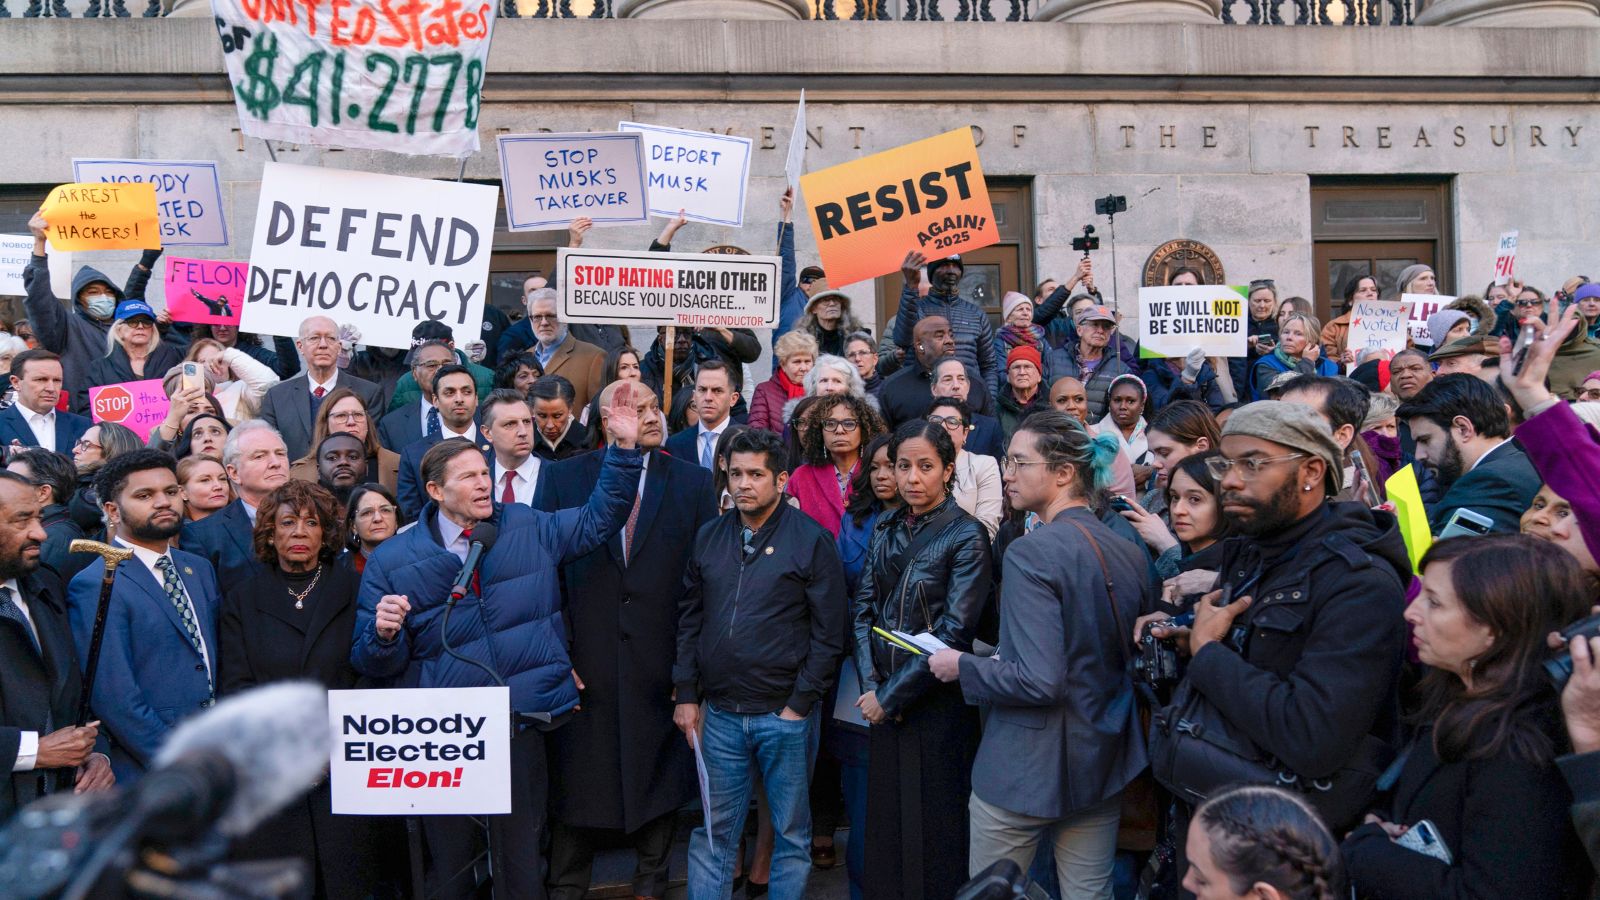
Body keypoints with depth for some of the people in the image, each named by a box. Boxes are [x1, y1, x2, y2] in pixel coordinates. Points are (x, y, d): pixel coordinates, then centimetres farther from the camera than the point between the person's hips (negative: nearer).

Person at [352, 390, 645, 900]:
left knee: (521, 858, 11)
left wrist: (624, 448, -3)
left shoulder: (527, 529, 5)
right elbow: (374, 663, 1)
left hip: (522, 723, 1)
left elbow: (599, 519, 8)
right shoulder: (392, 560, -1)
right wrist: (384, 632, -23)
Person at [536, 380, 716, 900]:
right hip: (584, 662, 0)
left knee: (656, 777, 12)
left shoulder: (693, 483, 1)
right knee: (577, 780, 8)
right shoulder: (563, 477, 1)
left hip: (659, 663, 1)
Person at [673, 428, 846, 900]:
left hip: (786, 714, -3)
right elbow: (689, 619, 11)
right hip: (719, 714, 3)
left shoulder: (811, 539, -6)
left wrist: (799, 705, -10)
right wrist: (687, 695, 5)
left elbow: (828, 632, -6)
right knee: (711, 833, 9)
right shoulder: (709, 537, 7)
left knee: (792, 833, 9)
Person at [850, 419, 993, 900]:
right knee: (886, 819, 13)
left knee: (934, 825, 4)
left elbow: (955, 632, -16)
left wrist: (892, 695, -14)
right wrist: (870, 684, -8)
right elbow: (863, 609, 6)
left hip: (937, 703, -5)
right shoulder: (887, 531, 8)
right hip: (883, 700, 5)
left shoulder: (966, 535, -10)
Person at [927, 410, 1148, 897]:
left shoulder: (1031, 551, -19)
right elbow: (1131, 659, 13)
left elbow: (1039, 680, -25)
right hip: (1104, 763, 7)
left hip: (1025, 770, -7)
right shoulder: (1130, 553, 4)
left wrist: (963, 666, -9)